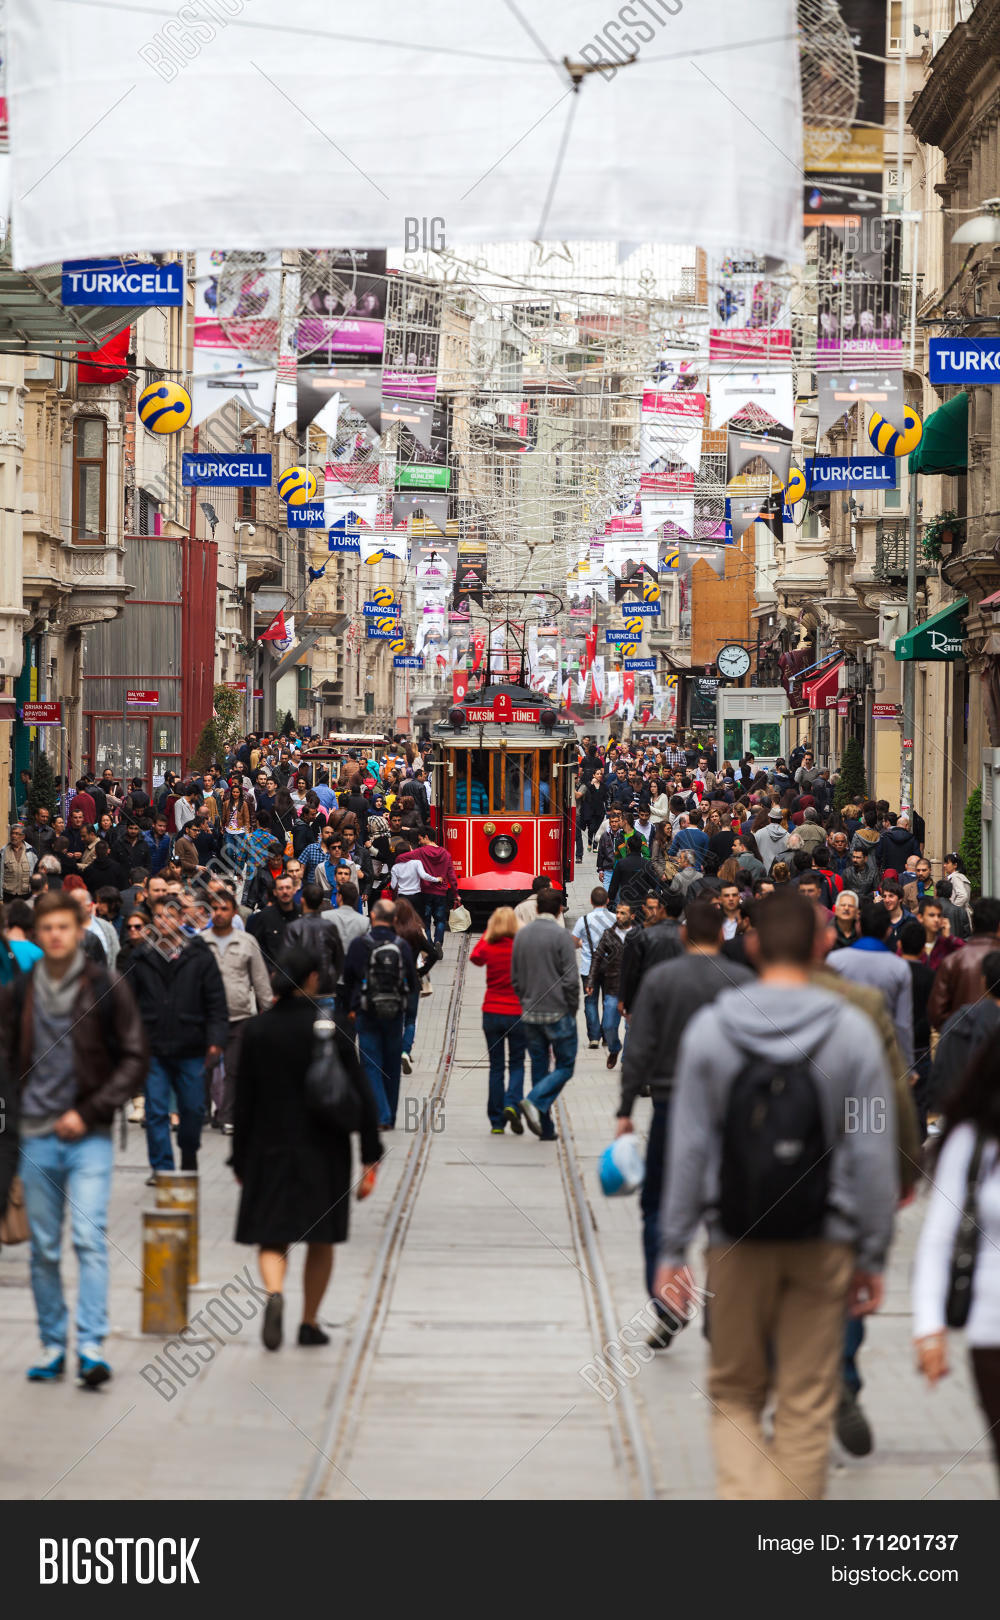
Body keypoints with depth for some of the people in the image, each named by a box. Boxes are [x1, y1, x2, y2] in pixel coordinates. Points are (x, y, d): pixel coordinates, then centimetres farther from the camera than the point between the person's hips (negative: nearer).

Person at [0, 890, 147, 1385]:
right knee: (44, 1249, 8)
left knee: (90, 1239, -14)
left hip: (89, 1138, -3)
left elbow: (135, 1059, -1)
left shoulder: (107, 989, -1)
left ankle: (91, 1346, -15)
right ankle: (52, 1345, 17)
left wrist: (89, 1112, -8)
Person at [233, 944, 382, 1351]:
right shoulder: (331, 1027, -7)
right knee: (321, 1241, 14)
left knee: (273, 1237, 6)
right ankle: (310, 1324, 19)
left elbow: (243, 1100, 0)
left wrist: (240, 1161, 7)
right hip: (324, 1149, -1)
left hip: (270, 1149, 1)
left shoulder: (256, 1029, -3)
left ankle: (274, 1293, -23)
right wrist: (371, 1156, -2)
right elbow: (360, 1094, -8)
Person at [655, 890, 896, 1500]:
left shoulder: (709, 1029, -4)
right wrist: (873, 1255, 3)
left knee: (735, 1393, 13)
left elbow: (689, 1149, -3)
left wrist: (672, 1249, 2)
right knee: (807, 1406, 8)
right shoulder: (853, 1031, -5)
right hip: (825, 1244, 0)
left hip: (738, 1244, 0)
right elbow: (872, 1154, -4)